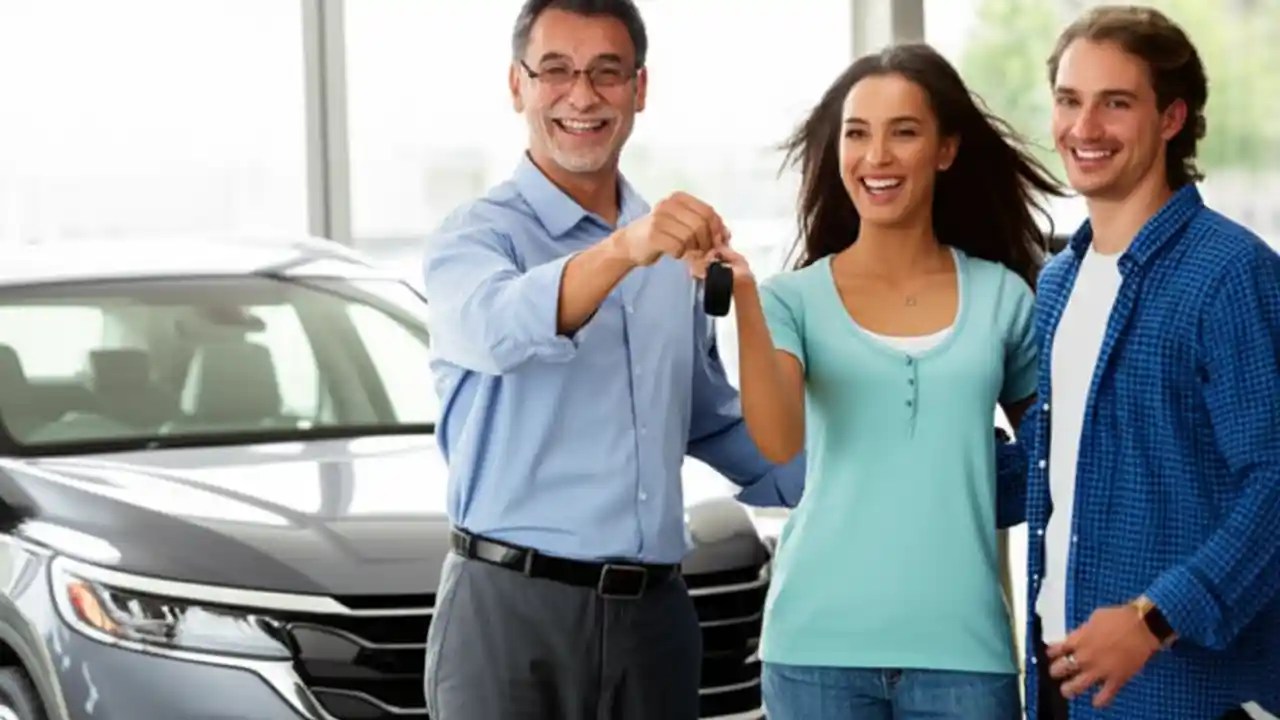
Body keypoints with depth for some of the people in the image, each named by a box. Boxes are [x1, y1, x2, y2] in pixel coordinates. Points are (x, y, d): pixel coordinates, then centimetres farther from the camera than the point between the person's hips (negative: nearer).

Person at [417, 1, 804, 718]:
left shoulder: (675, 250, 15)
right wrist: (623, 250, -43)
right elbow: (502, 329, -28)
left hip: (654, 613, 5)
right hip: (511, 607, -5)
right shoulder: (478, 235, -4)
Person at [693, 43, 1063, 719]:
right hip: (822, 641, -1)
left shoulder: (1002, 297, 6)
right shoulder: (796, 298, 2)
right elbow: (780, 440, -15)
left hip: (959, 643, 1)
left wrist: (992, 493, 1)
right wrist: (743, 297, -25)